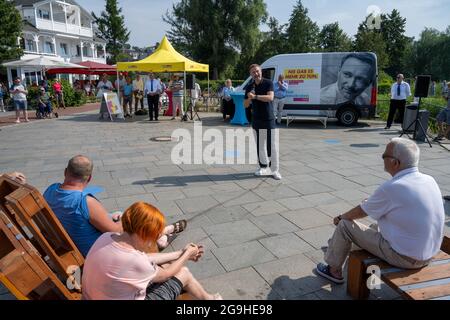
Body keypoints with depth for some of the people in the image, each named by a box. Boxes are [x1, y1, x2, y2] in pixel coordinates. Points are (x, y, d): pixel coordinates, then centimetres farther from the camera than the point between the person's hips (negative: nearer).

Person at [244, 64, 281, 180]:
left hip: (269, 120, -4)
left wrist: (255, 96, -25)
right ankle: (264, 168, 20)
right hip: (256, 121, 4)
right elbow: (246, 105, 9)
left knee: (273, 146, -5)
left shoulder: (268, 83, -3)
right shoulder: (249, 87, 9)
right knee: (260, 146, 8)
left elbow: (270, 97, -19)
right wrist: (249, 98, -11)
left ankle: (275, 170, 2)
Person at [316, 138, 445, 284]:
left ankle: (334, 270, 21)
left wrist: (341, 217, 10)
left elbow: (361, 212, -9)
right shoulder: (430, 180, -2)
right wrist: (373, 202, 21)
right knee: (376, 226, 28)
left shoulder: (391, 188, -25)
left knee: (345, 225, 2)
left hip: (404, 258, -8)